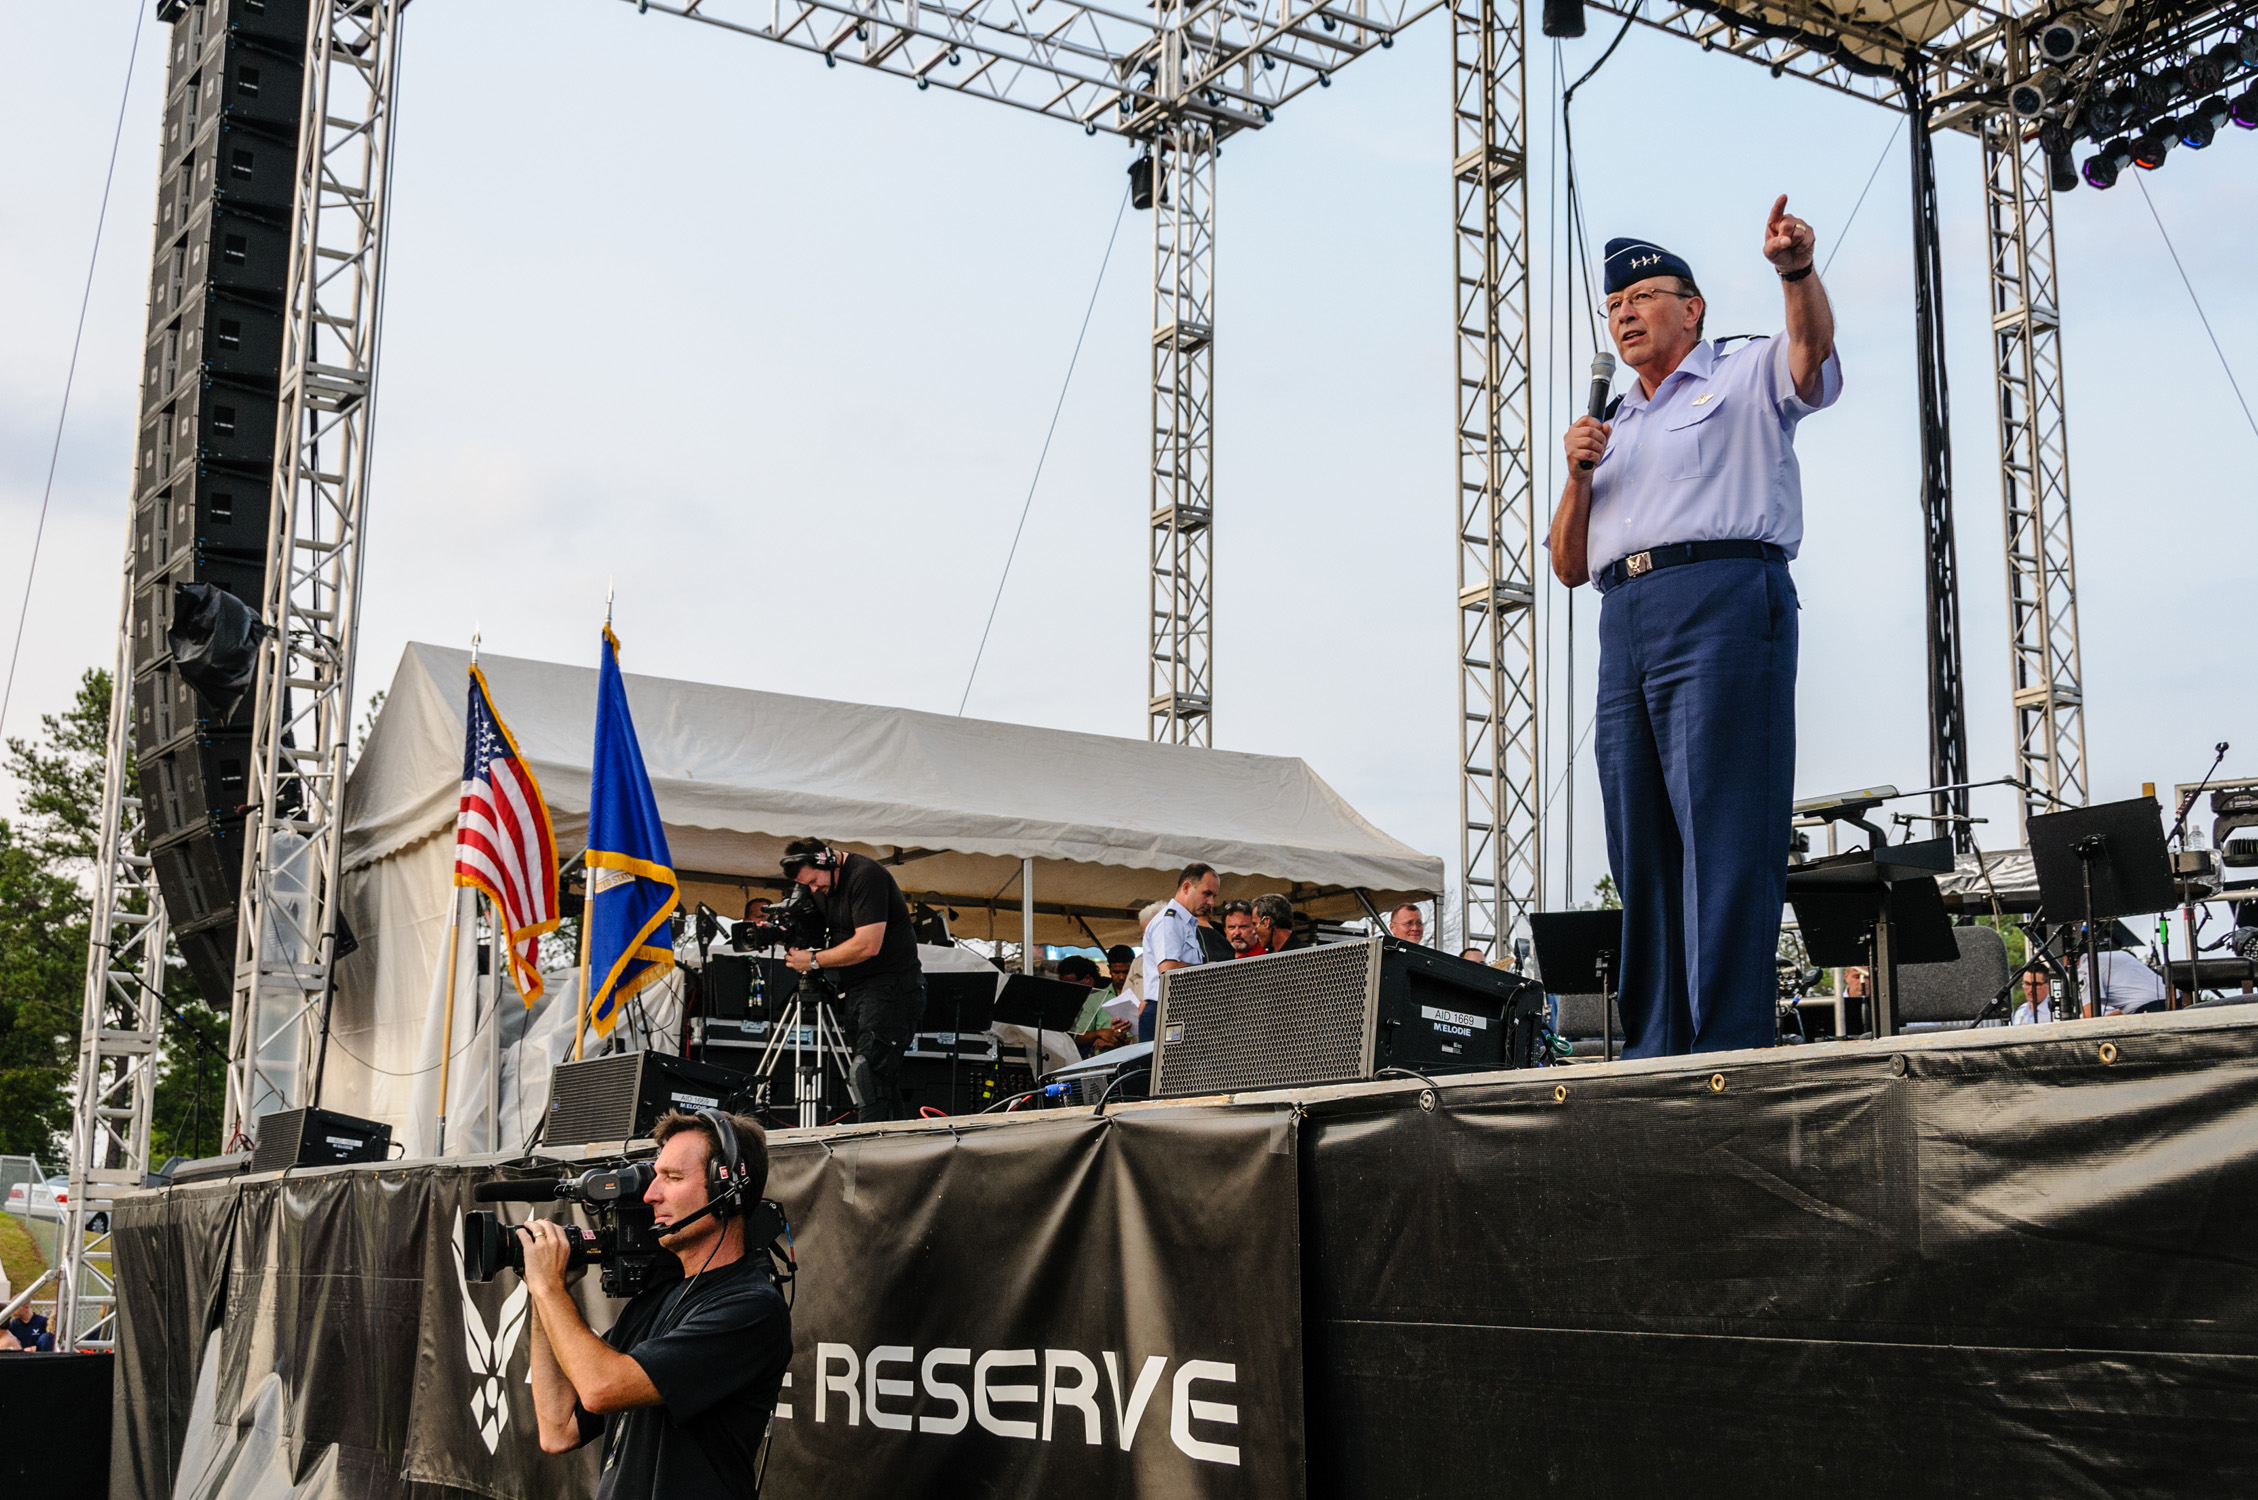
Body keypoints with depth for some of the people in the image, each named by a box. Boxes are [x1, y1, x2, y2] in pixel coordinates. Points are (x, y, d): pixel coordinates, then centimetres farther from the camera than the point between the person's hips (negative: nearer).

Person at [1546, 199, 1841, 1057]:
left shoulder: (1743, 381, 13)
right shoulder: (1615, 432, 30)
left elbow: (1812, 352, -11)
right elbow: (1568, 567, 24)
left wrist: (1797, 272, -30)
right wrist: (1578, 478, 7)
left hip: (1722, 603, -7)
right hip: (1624, 618, 7)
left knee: (1722, 835, -13)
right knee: (1641, 847, 3)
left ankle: (1729, 1050, -15)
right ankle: (1654, 1057, 5)